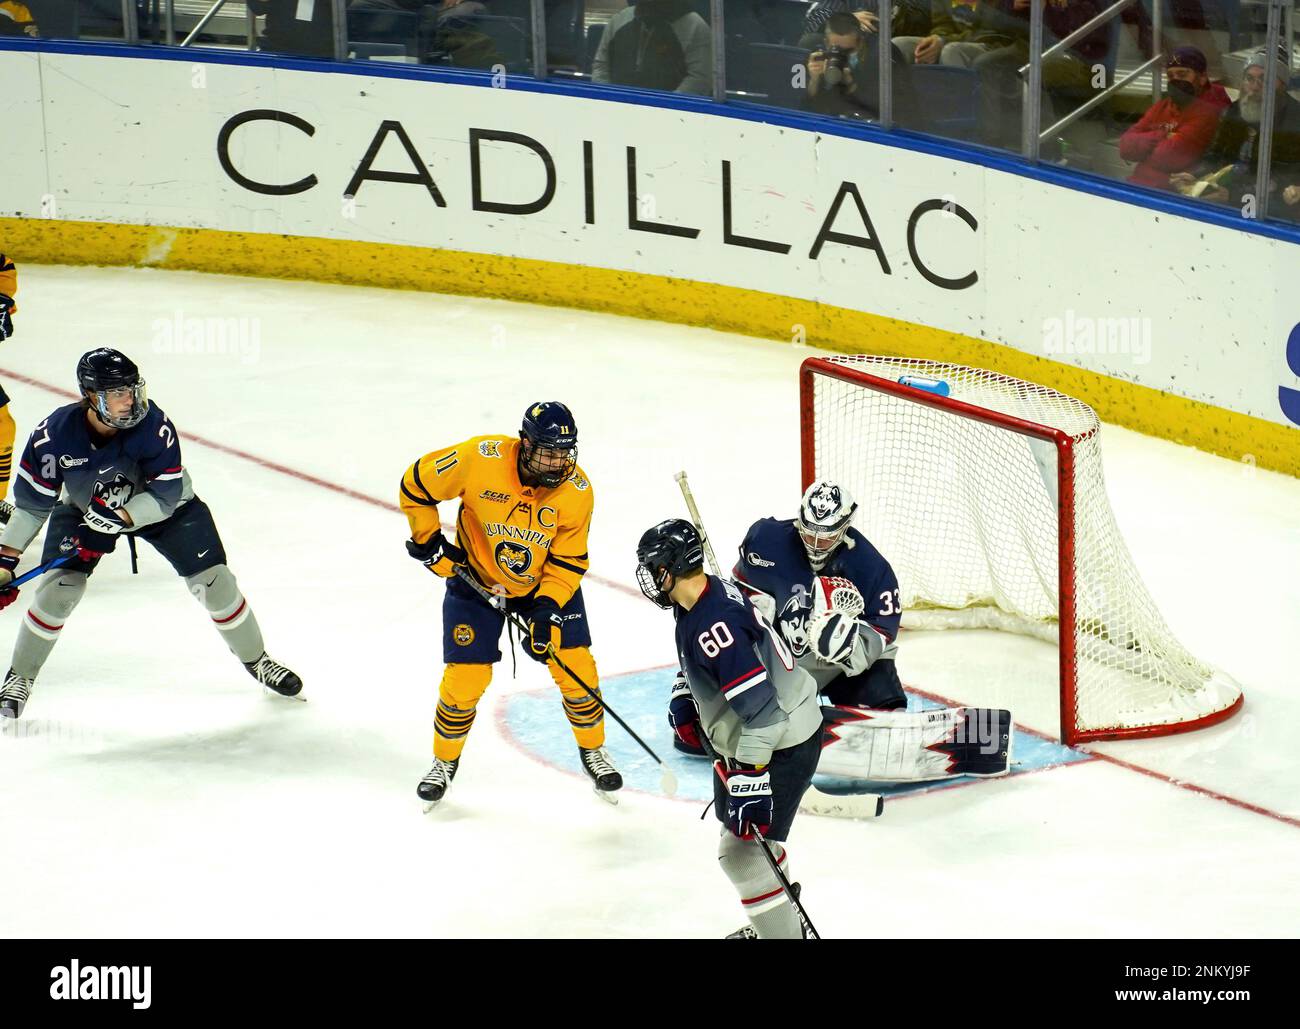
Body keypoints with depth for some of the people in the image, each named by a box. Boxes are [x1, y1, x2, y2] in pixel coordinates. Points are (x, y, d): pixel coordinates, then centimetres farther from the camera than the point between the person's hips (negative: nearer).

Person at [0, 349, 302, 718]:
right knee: (59, 588, -15)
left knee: (214, 580, -6)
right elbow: (31, 501, -18)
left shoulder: (153, 425, -33)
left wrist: (119, 519, -42)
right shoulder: (55, 433, -29)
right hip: (84, 508, 1)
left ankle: (256, 660, 18)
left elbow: (166, 495, -28)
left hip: (161, 506, 0)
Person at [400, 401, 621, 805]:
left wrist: (547, 608, -24)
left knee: (575, 666, -4)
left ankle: (592, 750, 22)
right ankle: (445, 761, 20)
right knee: (466, 676, -5)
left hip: (547, 583, 2)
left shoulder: (576, 489, -21)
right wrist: (428, 540, -11)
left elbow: (569, 560, -13)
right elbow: (416, 484, -14)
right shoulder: (480, 458, -29)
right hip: (475, 579, -2)